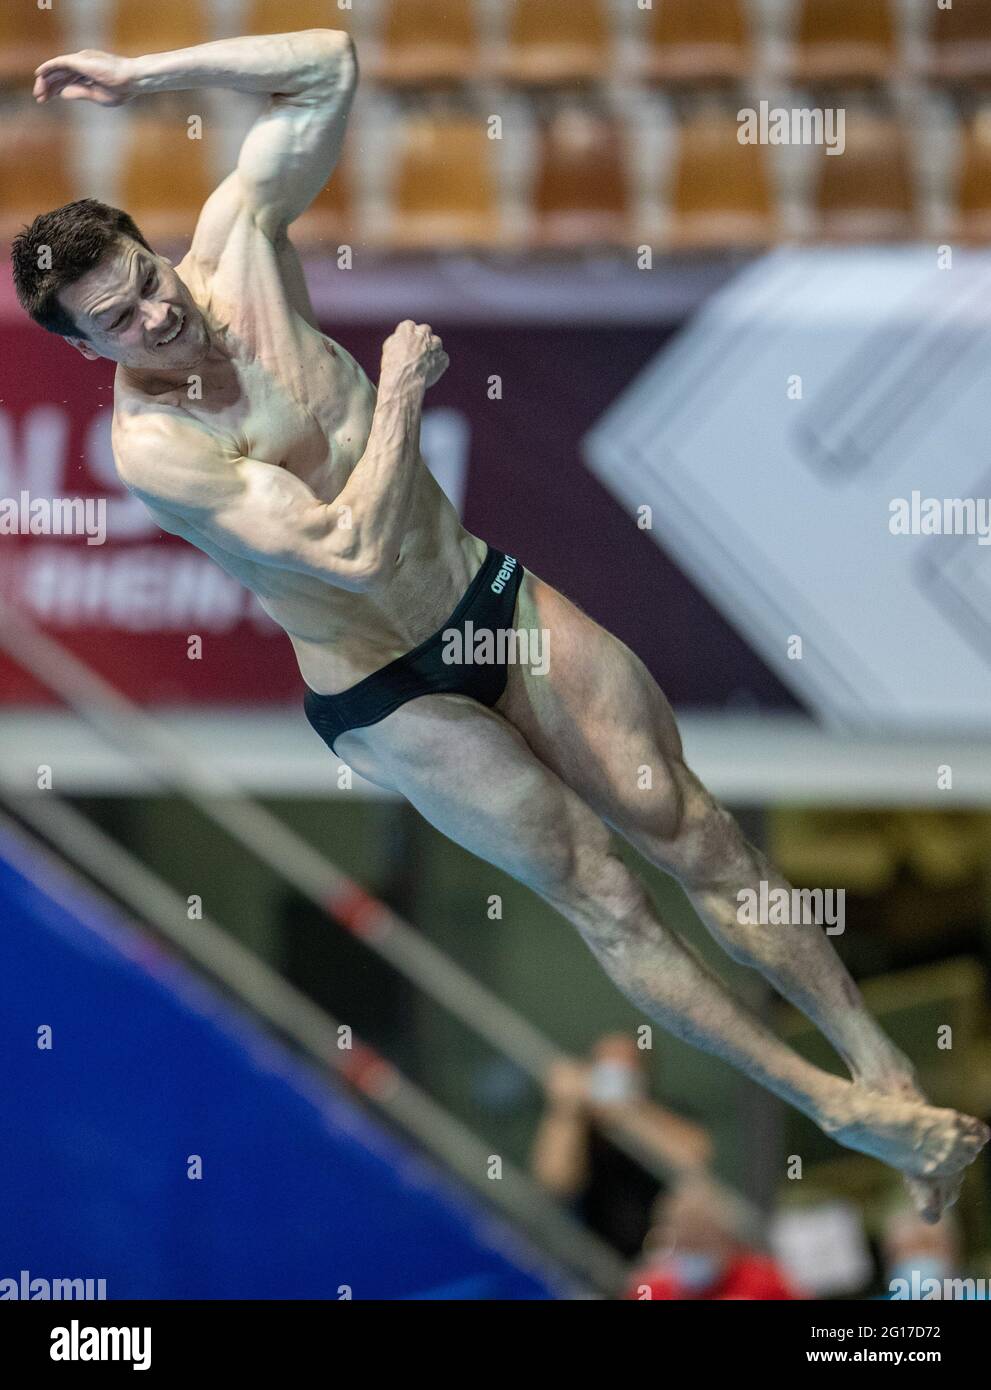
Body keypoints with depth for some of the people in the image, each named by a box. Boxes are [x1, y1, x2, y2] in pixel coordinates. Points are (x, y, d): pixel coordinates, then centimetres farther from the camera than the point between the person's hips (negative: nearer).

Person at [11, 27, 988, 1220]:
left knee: (693, 830, 2)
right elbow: (354, 551, -32)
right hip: (388, 701, -5)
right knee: (602, 897, 1)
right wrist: (401, 392, -22)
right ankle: (832, 1105, 11)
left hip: (490, 599, 5)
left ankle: (881, 1066, 7)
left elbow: (328, 65, -8)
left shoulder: (232, 252, -10)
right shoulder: (150, 448, -26)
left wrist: (144, 74, -15)